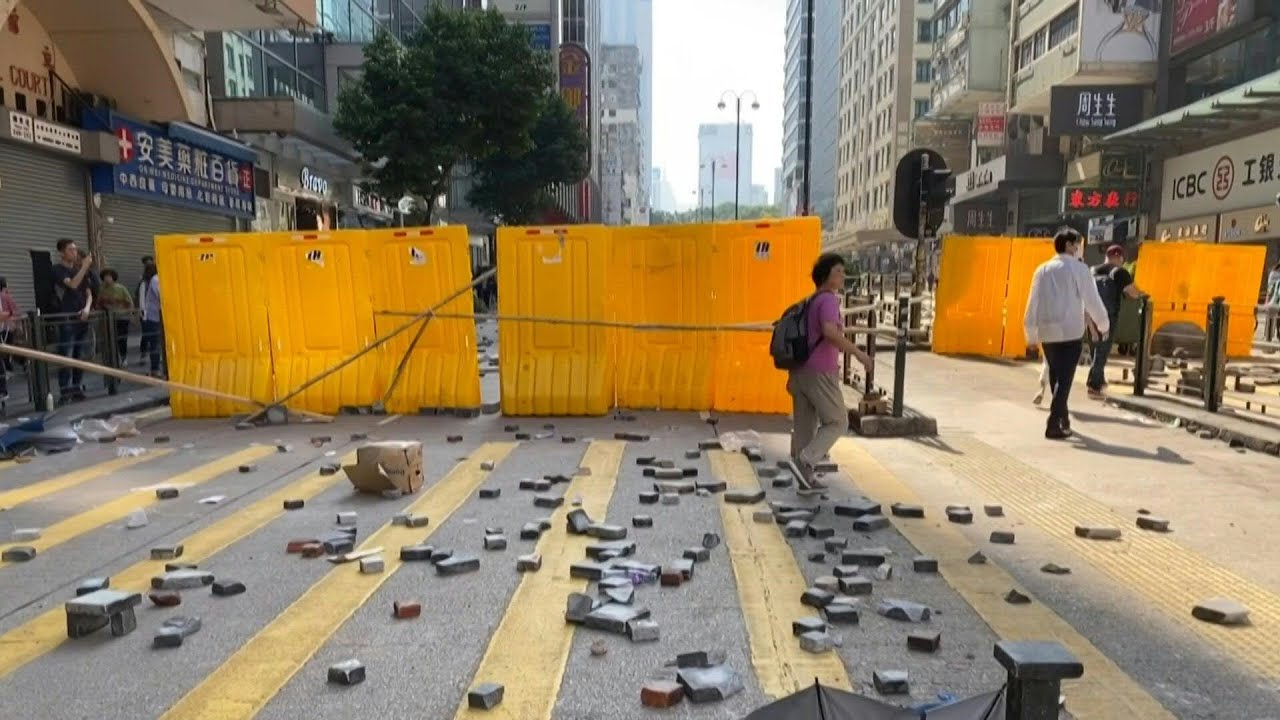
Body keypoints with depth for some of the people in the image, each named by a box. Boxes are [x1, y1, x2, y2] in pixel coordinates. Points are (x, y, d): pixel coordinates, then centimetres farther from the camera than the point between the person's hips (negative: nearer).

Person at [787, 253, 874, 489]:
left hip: (801, 372, 9)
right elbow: (830, 332, -31)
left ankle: (805, 477, 16)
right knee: (837, 423, 3)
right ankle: (804, 461, -8)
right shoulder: (828, 300, -13)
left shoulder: (810, 303, 16)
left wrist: (792, 375, 23)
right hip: (820, 374, -9)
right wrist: (857, 352, -24)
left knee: (804, 425, 11)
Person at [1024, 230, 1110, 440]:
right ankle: (1053, 425, -11)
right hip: (1070, 332, -5)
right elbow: (1092, 300, -2)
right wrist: (1104, 325, 12)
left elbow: (1033, 303, 5)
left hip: (1047, 332, 5)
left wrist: (1031, 333, 11)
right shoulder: (1079, 268, -3)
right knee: (1064, 379, -4)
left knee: (1056, 377, 18)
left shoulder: (1043, 269, 7)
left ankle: (1063, 418, 30)